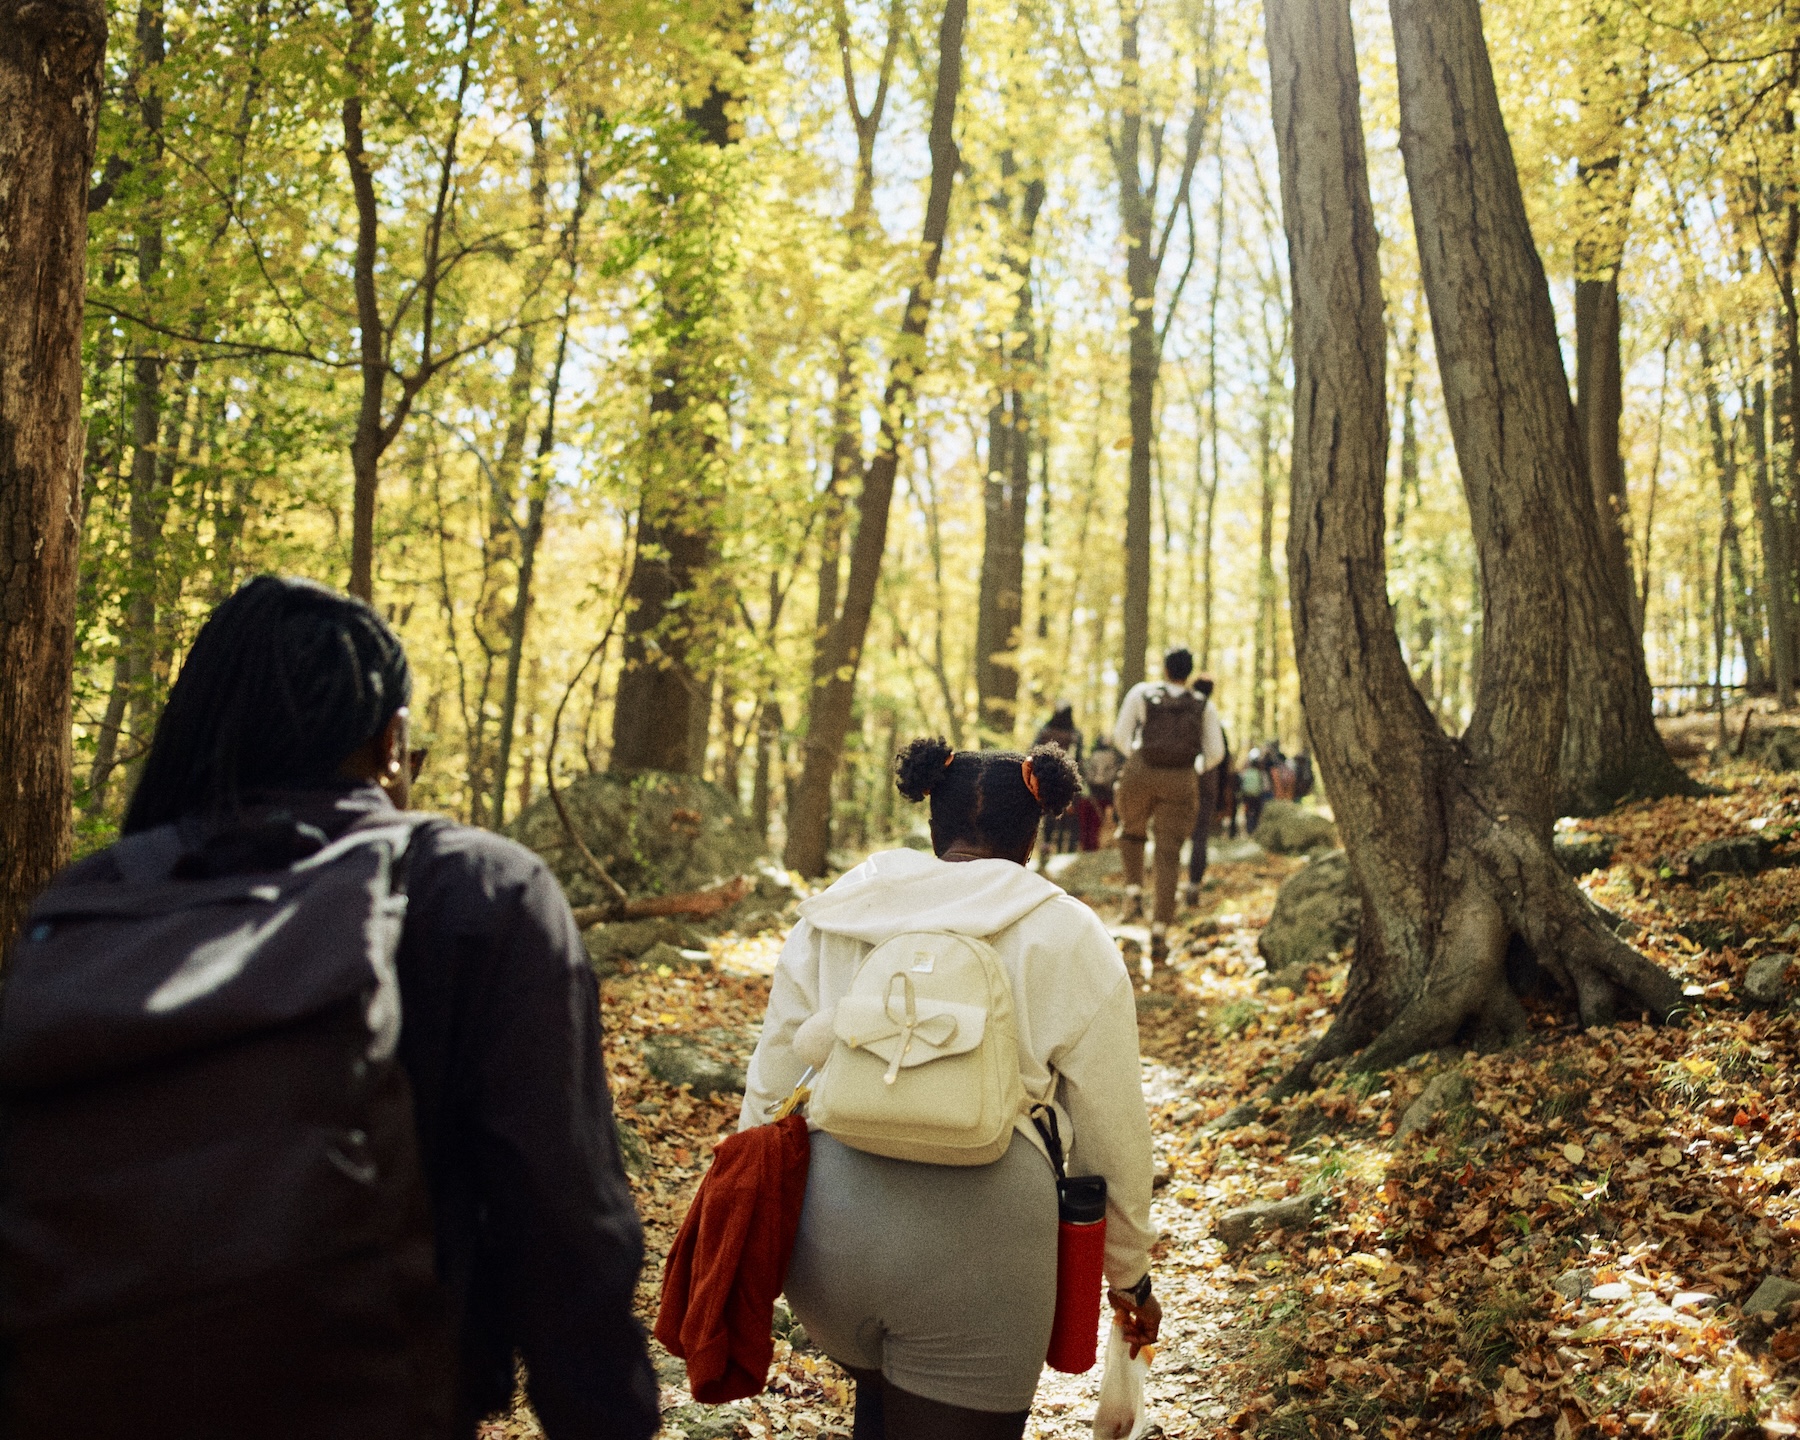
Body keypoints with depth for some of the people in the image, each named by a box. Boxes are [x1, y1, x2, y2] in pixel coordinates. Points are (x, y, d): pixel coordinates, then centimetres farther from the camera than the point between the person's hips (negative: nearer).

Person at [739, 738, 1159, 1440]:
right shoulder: (1067, 937, 4)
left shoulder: (831, 916, 12)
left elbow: (769, 1091, 12)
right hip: (975, 1239, -4)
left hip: (822, 1224, 4)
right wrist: (1129, 1273, 19)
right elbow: (1109, 1134, 7)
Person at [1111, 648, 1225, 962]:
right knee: (1168, 854, 2)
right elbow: (1216, 751, 3)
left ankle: (1134, 891, 9)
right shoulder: (1204, 707, 10)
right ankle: (1160, 930, -8)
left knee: (1132, 832, 28)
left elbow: (1120, 735, 1)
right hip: (1181, 783, 0)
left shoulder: (1141, 693, 6)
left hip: (1141, 775, 0)